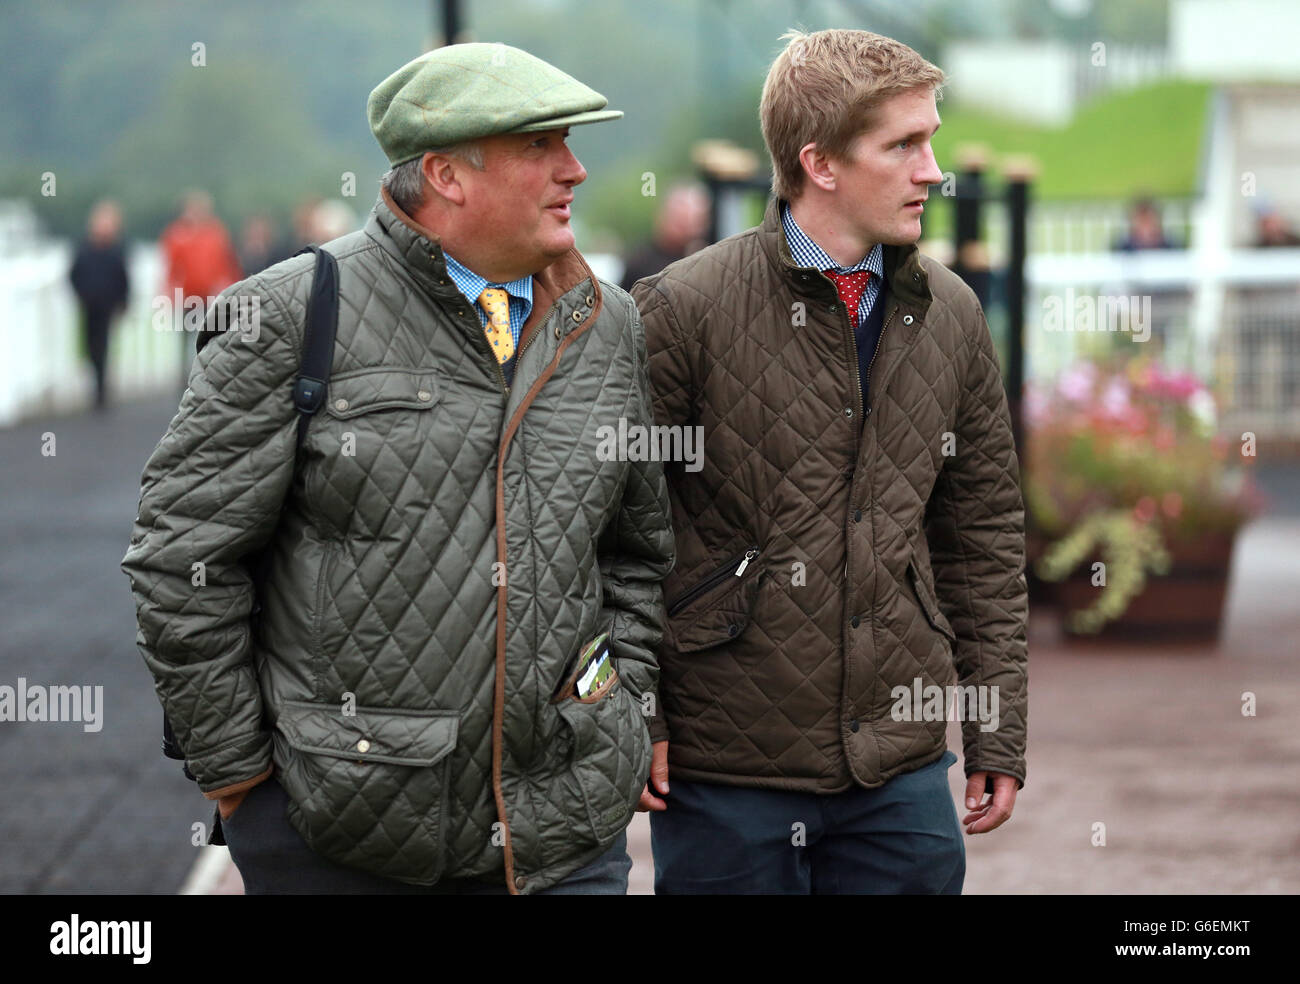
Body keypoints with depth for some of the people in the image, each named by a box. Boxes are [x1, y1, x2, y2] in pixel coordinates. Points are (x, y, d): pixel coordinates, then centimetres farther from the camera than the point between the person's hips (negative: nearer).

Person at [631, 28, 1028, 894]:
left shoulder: (951, 316, 8)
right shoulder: (684, 311, -7)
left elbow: (985, 530, 13)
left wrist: (999, 735, 10)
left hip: (900, 774, 4)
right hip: (726, 775, -4)